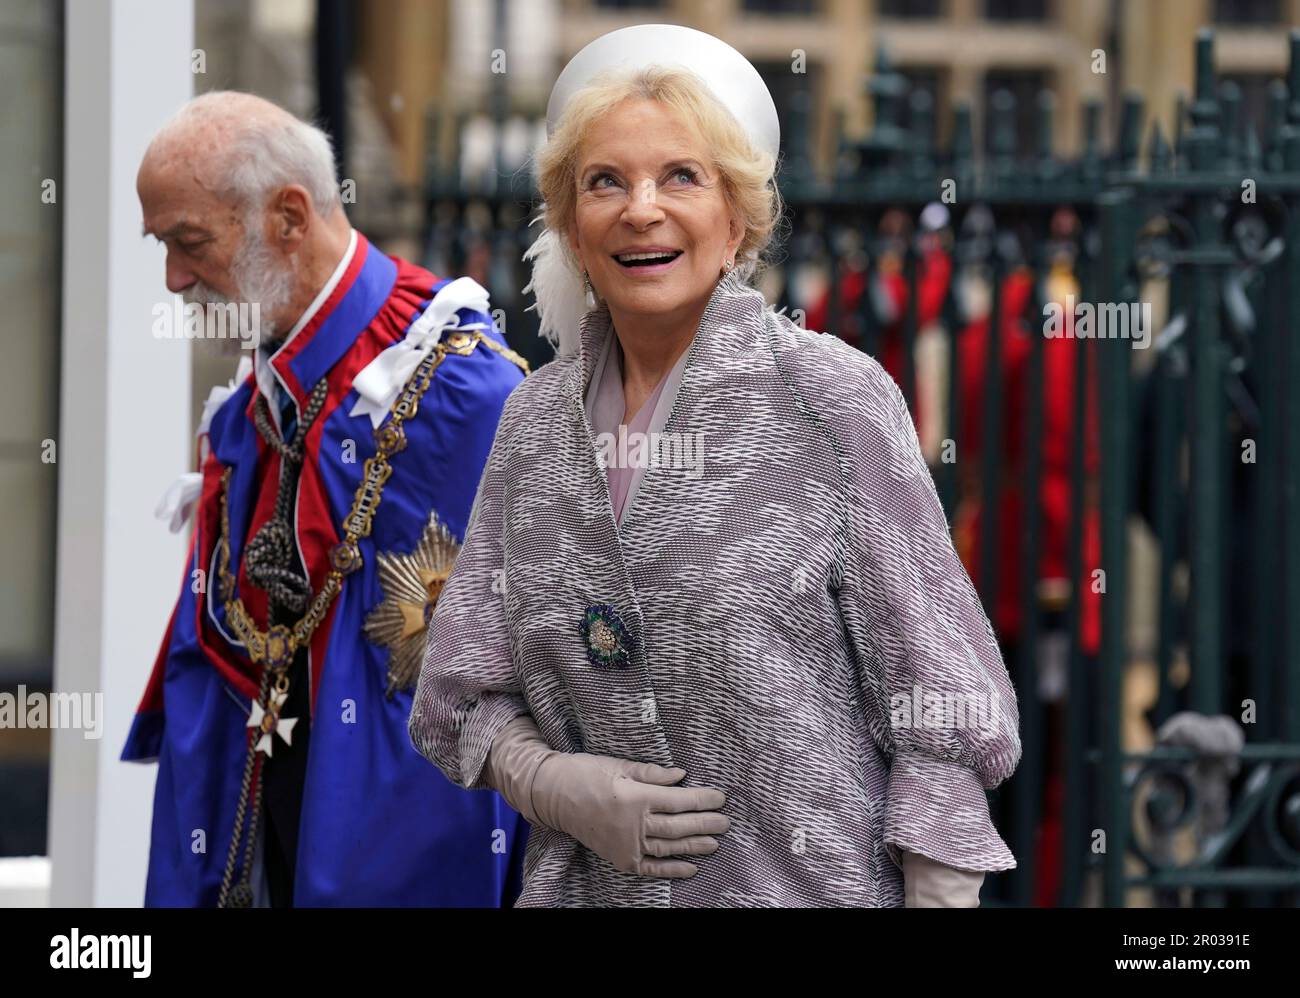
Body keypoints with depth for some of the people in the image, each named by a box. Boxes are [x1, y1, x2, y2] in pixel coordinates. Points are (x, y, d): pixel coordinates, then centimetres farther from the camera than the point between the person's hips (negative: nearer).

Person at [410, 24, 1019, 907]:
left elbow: (934, 700, -9)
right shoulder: (534, 421, 5)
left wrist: (940, 896, -15)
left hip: (817, 885, -3)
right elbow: (464, 687, 9)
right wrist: (554, 784, -9)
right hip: (587, 885, 4)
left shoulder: (836, 398, -8)